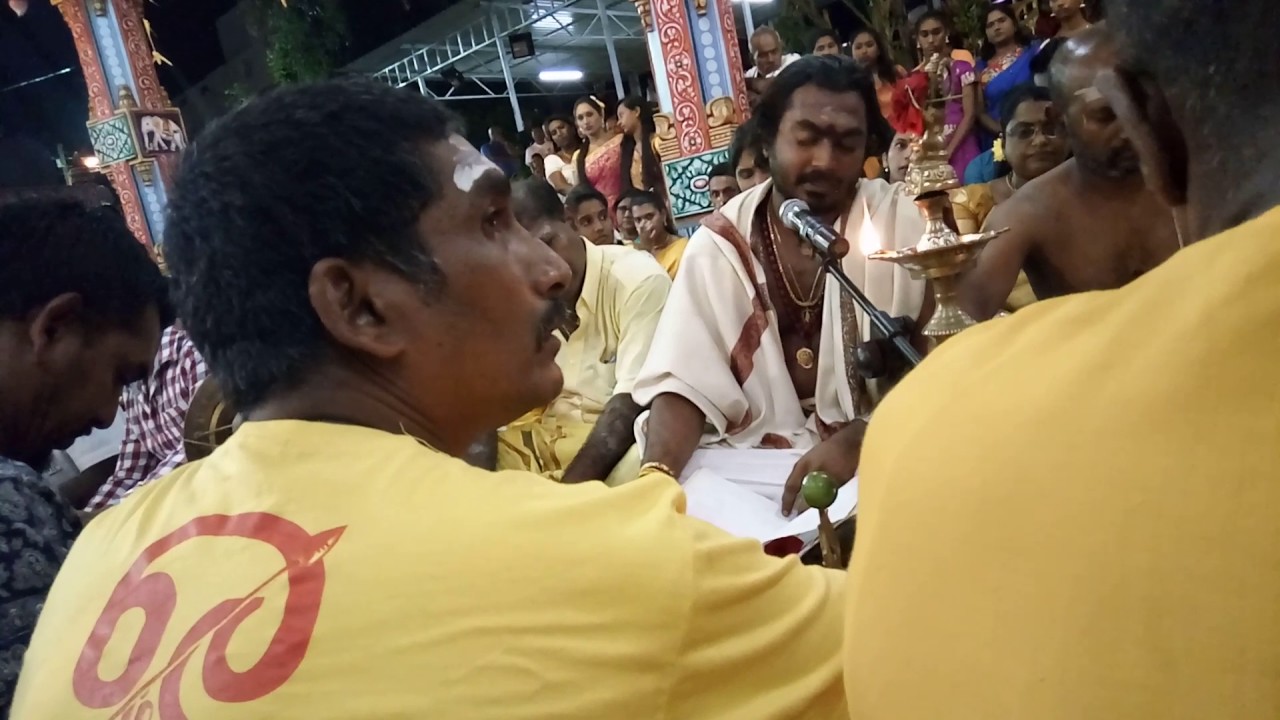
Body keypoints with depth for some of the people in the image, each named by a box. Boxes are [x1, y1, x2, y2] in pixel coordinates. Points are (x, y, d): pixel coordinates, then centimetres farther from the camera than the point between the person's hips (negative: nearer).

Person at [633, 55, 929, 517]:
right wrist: (654, 482, -23)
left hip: (876, 458, 0)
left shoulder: (900, 223, -1)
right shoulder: (718, 243, 2)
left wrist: (856, 440, -22)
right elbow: (685, 383, -5)